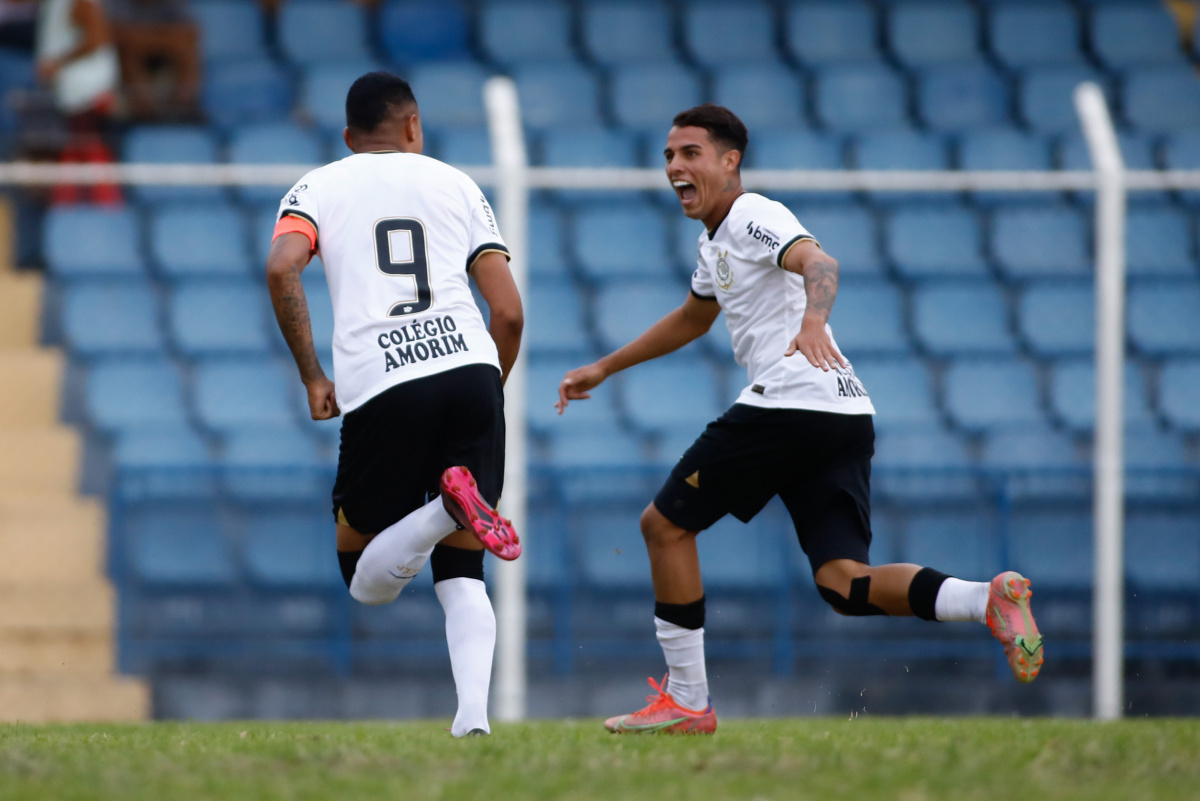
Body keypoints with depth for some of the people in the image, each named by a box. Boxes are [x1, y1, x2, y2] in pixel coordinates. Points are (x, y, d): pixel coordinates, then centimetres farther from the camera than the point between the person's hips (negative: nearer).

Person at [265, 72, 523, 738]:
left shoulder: (318, 187, 17)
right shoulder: (455, 185, 21)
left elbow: (282, 268, -6)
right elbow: (509, 313, 13)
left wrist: (312, 378, 2)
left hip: (379, 384, -2)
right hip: (470, 367, 2)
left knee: (367, 581, 10)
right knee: (460, 574, 12)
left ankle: (449, 505, -21)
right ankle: (473, 715, -12)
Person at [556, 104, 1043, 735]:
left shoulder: (753, 217, -3)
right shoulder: (716, 241, 28)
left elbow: (818, 262, -24)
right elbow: (690, 320, 46)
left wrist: (813, 321, -45)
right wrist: (603, 369, 50)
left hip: (791, 400, -9)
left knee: (665, 524, 4)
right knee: (843, 582, -4)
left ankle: (686, 700, 7)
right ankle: (989, 599, -22)